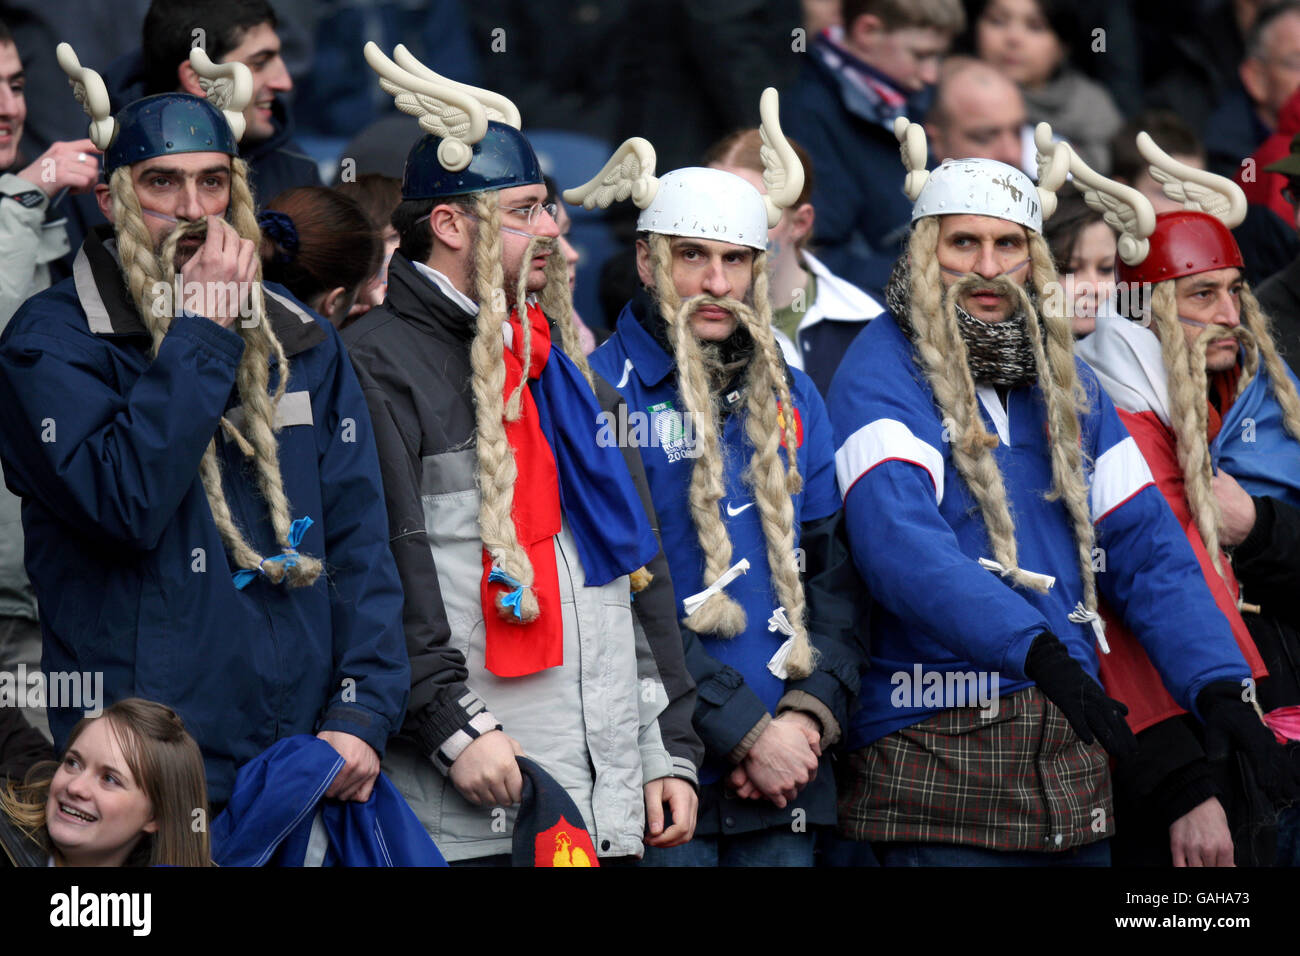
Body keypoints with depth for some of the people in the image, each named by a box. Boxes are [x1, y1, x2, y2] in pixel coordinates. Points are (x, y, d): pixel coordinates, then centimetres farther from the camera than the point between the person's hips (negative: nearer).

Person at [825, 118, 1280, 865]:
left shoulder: (1067, 383, 16)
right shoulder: (884, 373, -5)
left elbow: (1147, 547, 12)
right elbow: (898, 538, -21)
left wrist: (1219, 686, -3)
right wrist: (1036, 648, -33)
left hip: (1071, 756, 6)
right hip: (941, 745, -6)